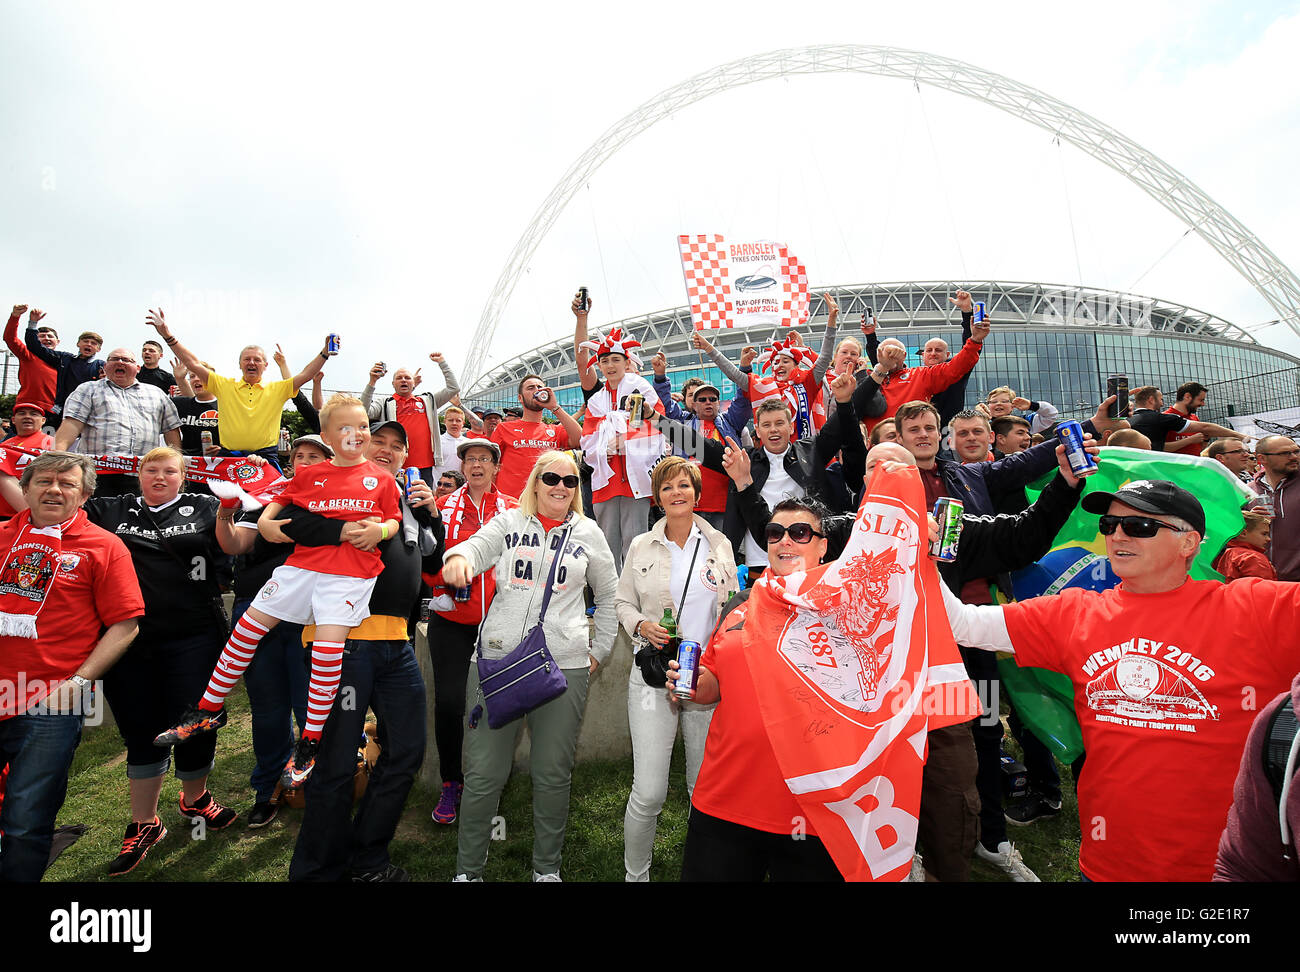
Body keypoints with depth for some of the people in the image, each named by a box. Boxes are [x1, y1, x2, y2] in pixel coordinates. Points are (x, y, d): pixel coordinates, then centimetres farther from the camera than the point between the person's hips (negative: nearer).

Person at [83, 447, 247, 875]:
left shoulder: (202, 508, 4)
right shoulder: (110, 510, 11)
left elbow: (231, 545, -10)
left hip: (191, 641, -1)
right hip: (127, 642, 2)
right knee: (140, 731, 11)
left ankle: (194, 799, 35)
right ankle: (144, 825, 27)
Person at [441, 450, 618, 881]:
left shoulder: (588, 534, 10)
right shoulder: (509, 522, 9)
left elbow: (609, 596, 19)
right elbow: (478, 547, -9)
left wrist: (599, 651, 15)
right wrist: (458, 558, -33)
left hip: (564, 667, 1)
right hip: (498, 659, 0)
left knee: (553, 774, 9)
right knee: (483, 773, 4)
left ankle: (547, 867, 31)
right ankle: (467, 869, 26)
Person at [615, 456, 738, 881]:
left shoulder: (719, 544, 6)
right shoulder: (641, 546, 4)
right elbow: (623, 602, 11)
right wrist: (642, 626, -9)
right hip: (654, 676, -1)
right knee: (649, 792, -2)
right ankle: (635, 874, 23)